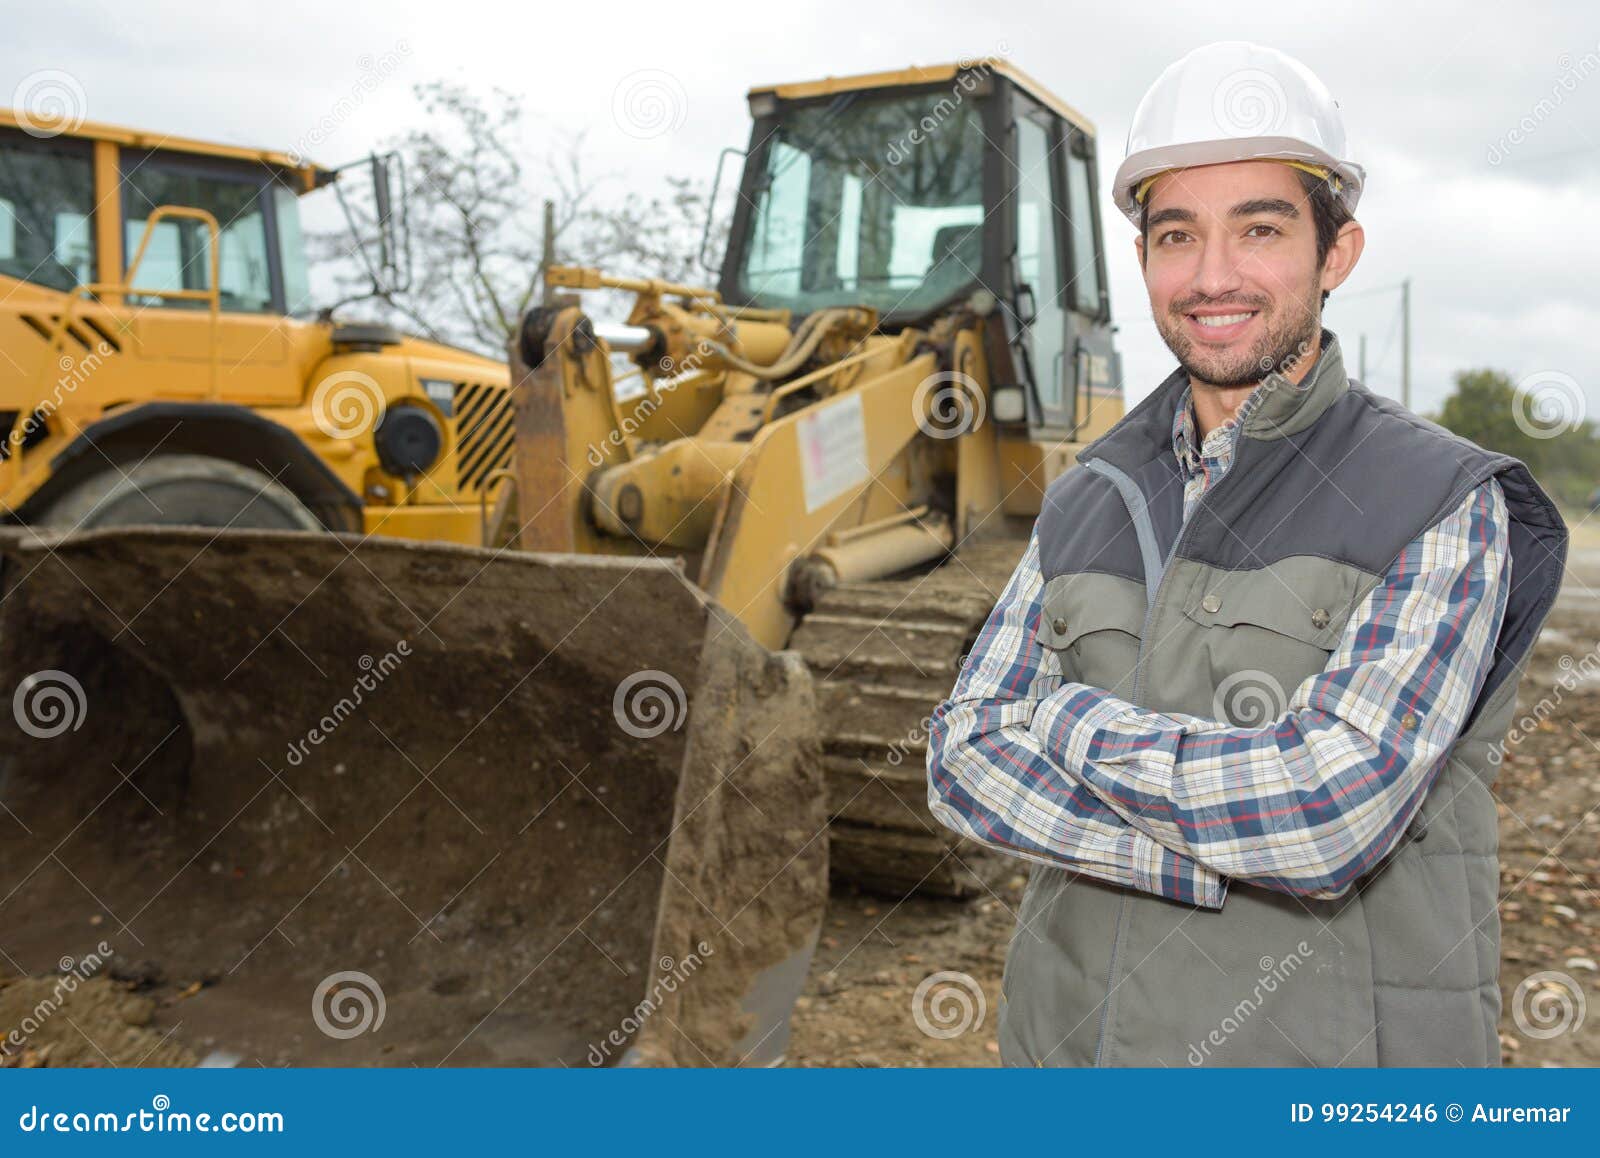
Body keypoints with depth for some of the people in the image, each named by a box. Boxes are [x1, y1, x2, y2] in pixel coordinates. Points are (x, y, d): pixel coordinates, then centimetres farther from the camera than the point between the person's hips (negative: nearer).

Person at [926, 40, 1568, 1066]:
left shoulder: (1452, 509, -11)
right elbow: (965, 761, -7)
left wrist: (1070, 720, -12)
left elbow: (1332, 807, -24)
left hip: (1320, 1089, -3)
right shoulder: (1087, 506, 2)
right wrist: (1233, 850, -19)